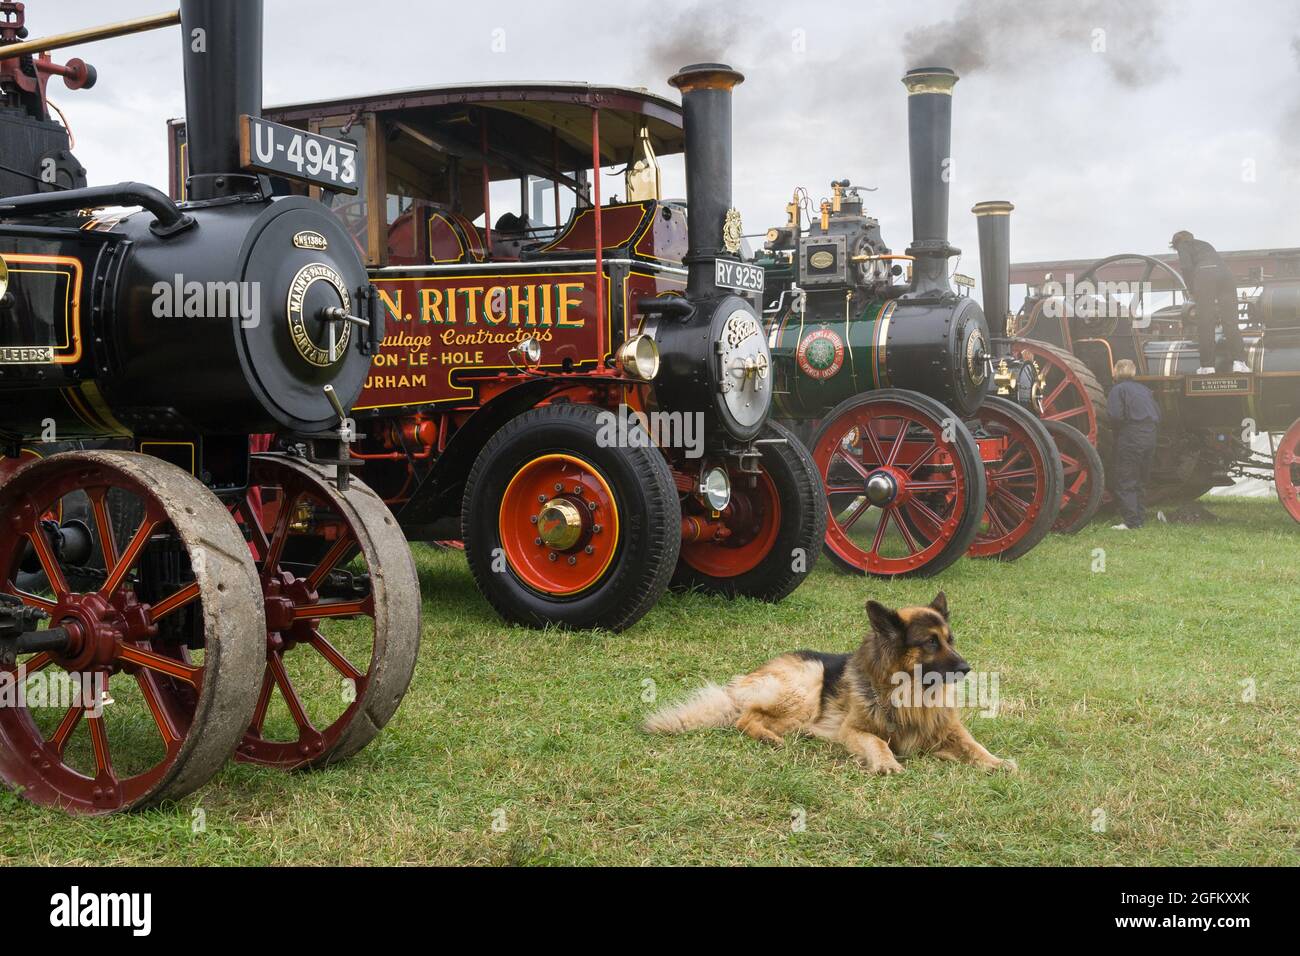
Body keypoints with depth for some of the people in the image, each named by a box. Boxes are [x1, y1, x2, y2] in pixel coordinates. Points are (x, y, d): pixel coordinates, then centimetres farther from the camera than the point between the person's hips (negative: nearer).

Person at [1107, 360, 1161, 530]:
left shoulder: (1117, 390, -4)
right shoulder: (1144, 389, 18)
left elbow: (1115, 416, -15)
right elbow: (1158, 415, 14)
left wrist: (1115, 428, 3)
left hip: (1130, 439, -7)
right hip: (1150, 437, 7)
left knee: (1125, 482, -4)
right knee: (1141, 481, 16)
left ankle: (1130, 521, -9)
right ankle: (1139, 518, 19)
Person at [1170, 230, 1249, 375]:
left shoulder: (1183, 245, 19)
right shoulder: (1205, 244, 38)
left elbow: (1186, 267, 1)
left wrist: (1193, 292, 9)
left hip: (1204, 273, -5)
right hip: (1226, 273, 5)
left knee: (1206, 323, -1)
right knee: (1230, 321, 1)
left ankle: (1207, 365, -2)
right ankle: (1239, 361, -11)